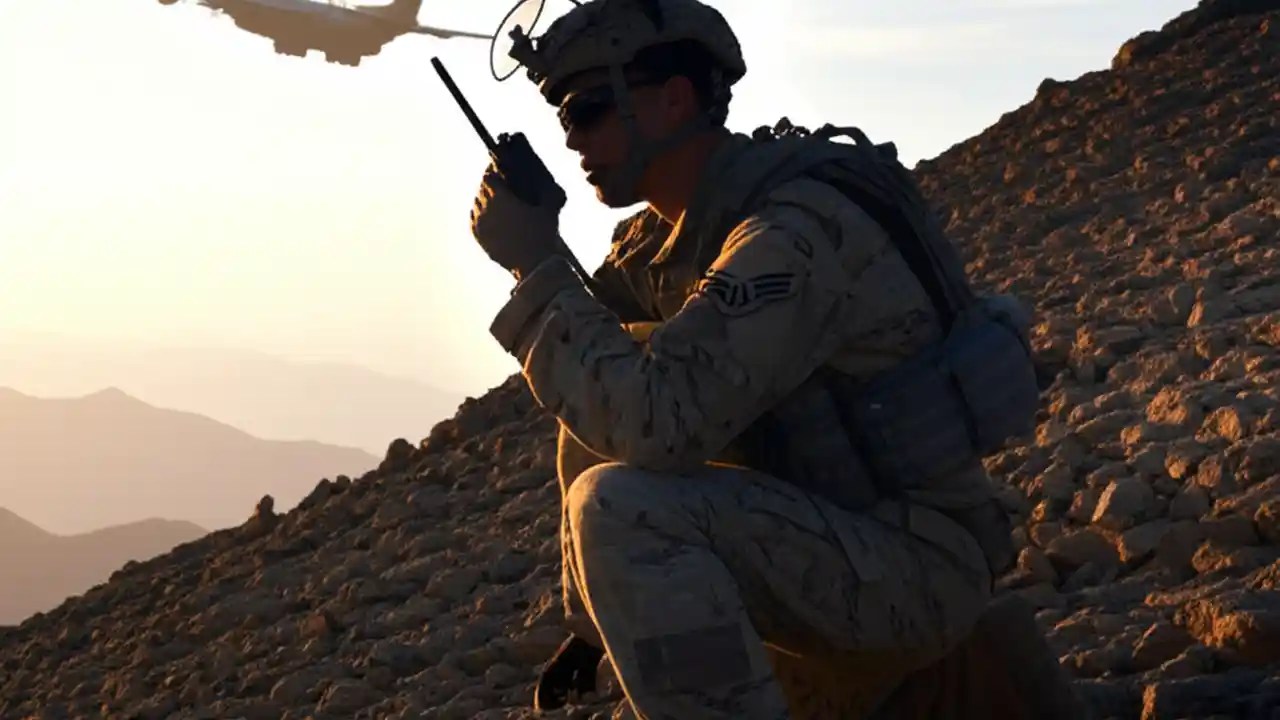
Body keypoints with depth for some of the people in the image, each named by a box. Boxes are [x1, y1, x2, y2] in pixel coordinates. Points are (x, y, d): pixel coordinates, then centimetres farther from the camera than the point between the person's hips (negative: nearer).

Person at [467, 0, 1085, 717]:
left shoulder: (800, 228, -24)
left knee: (621, 509, -29)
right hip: (819, 548, 10)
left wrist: (538, 264, -24)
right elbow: (605, 412, 14)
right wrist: (589, 618, 13)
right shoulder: (657, 239, 5)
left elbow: (656, 421, -35)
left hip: (919, 569, -10)